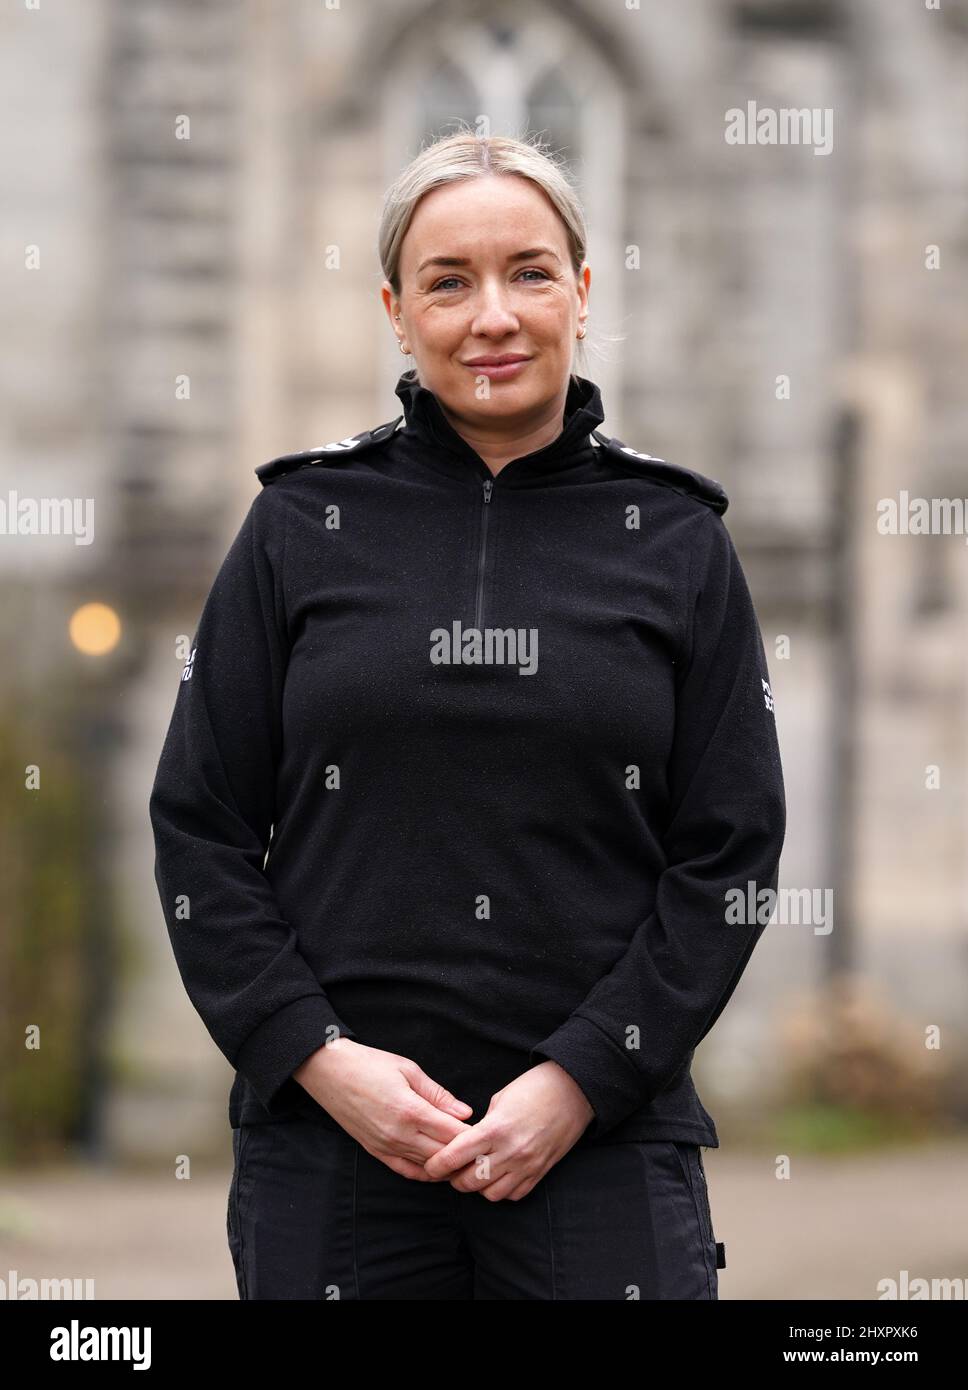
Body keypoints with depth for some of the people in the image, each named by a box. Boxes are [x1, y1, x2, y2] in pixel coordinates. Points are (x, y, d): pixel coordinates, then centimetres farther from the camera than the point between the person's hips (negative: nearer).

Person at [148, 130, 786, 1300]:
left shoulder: (674, 539, 5)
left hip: (601, 1138, 0)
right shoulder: (305, 524, 5)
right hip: (330, 1137, 0)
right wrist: (320, 1059, -8)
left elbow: (732, 851, 2)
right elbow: (200, 827, 4)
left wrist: (580, 1082, -8)